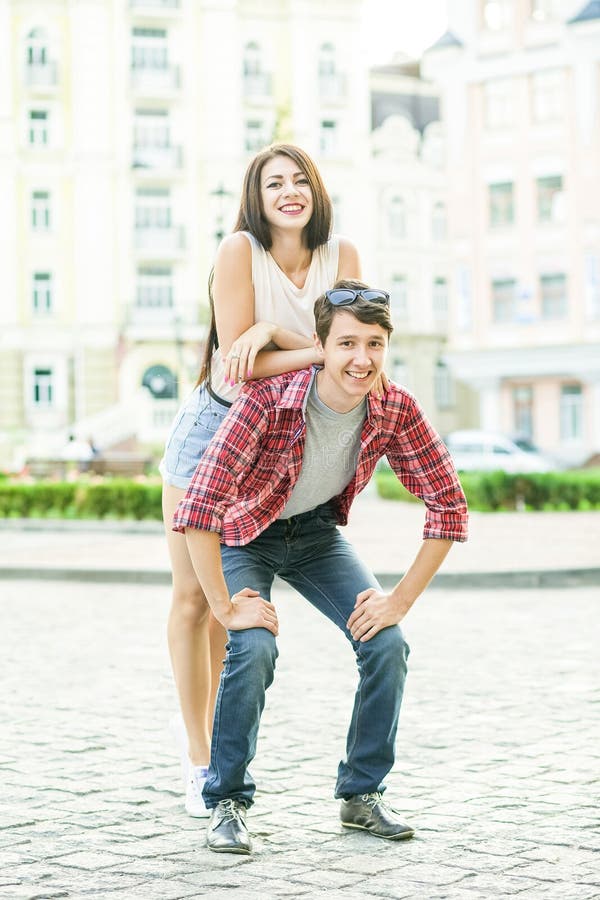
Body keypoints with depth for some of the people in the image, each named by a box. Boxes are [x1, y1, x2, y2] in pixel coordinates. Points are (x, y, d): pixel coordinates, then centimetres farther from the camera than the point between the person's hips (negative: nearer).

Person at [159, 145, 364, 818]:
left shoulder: (341, 256, -5)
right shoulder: (240, 251, -17)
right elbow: (235, 361, -23)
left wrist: (274, 329, -29)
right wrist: (320, 351, -26)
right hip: (212, 430, -3)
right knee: (193, 598, 0)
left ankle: (205, 728, 33)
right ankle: (199, 760, 13)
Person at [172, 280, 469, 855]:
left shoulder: (397, 411, -23)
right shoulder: (268, 400, -36)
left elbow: (448, 506, -14)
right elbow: (198, 506, -39)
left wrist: (401, 599, -18)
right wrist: (226, 608, -35)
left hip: (318, 533, 4)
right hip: (245, 534, -4)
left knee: (388, 644, -13)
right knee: (254, 648, -27)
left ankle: (361, 794, 8)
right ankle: (227, 803, -7)